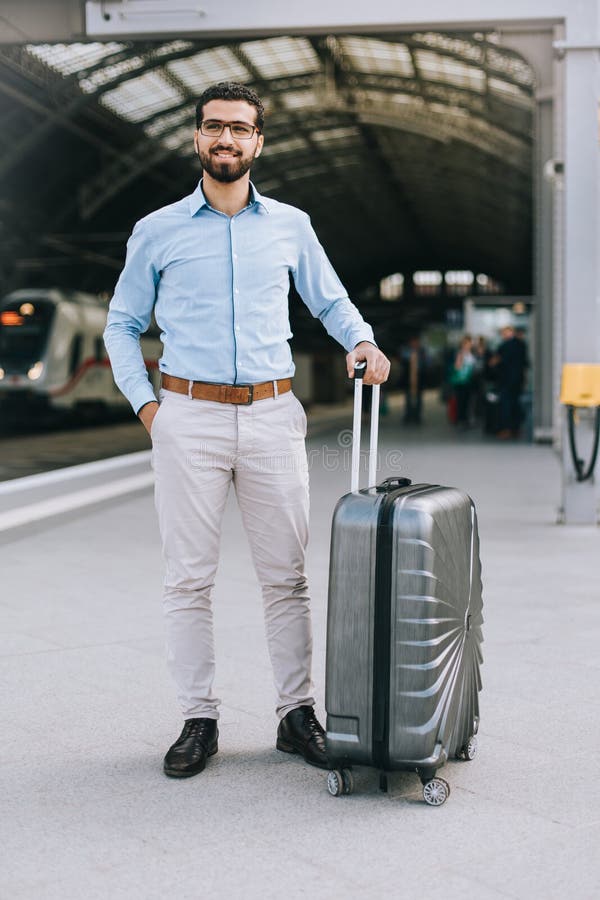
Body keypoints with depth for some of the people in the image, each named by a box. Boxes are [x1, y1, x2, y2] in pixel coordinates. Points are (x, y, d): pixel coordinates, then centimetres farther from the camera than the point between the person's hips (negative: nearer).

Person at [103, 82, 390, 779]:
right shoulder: (157, 232, 6)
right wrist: (145, 403, 1)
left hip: (272, 415, 1)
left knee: (286, 576, 4)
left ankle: (297, 713, 13)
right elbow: (121, 325, 13)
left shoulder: (290, 226, 10)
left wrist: (362, 340, 0)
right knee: (188, 578, 1)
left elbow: (330, 300, 21)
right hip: (189, 419, -1)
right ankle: (198, 720, 10)